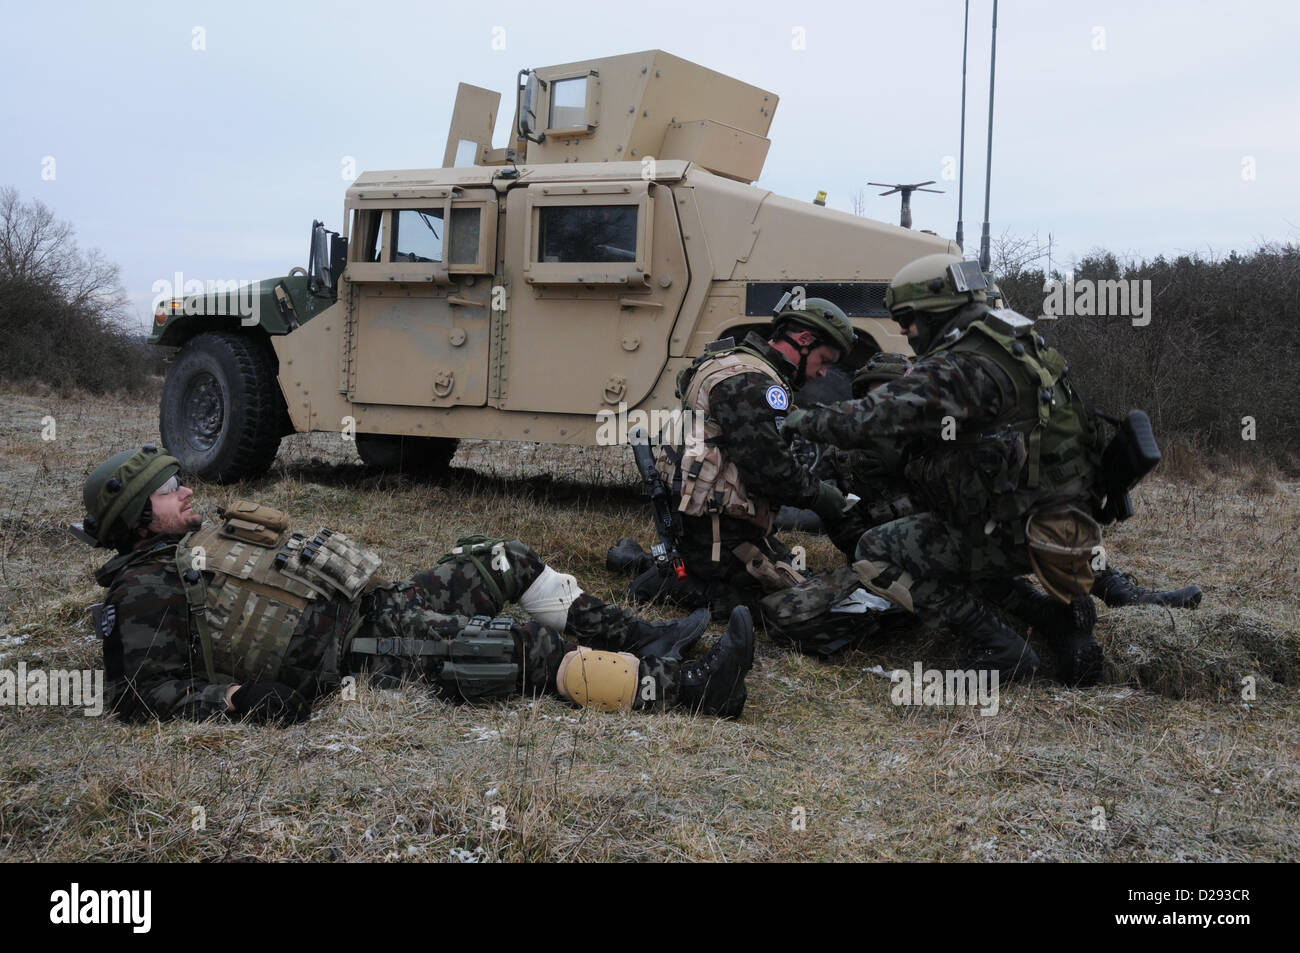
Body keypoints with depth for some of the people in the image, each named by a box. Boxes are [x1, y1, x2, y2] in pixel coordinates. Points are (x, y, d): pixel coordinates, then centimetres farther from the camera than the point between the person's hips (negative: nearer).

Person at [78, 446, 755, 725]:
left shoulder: (208, 541, 20)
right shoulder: (148, 588, -7)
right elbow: (146, 693, -17)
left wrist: (357, 575, 23)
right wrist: (237, 698, -30)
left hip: (376, 608, 10)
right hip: (356, 654, -10)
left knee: (503, 557, 10)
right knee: (533, 651, -20)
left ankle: (634, 639, 12)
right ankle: (693, 688, -18)